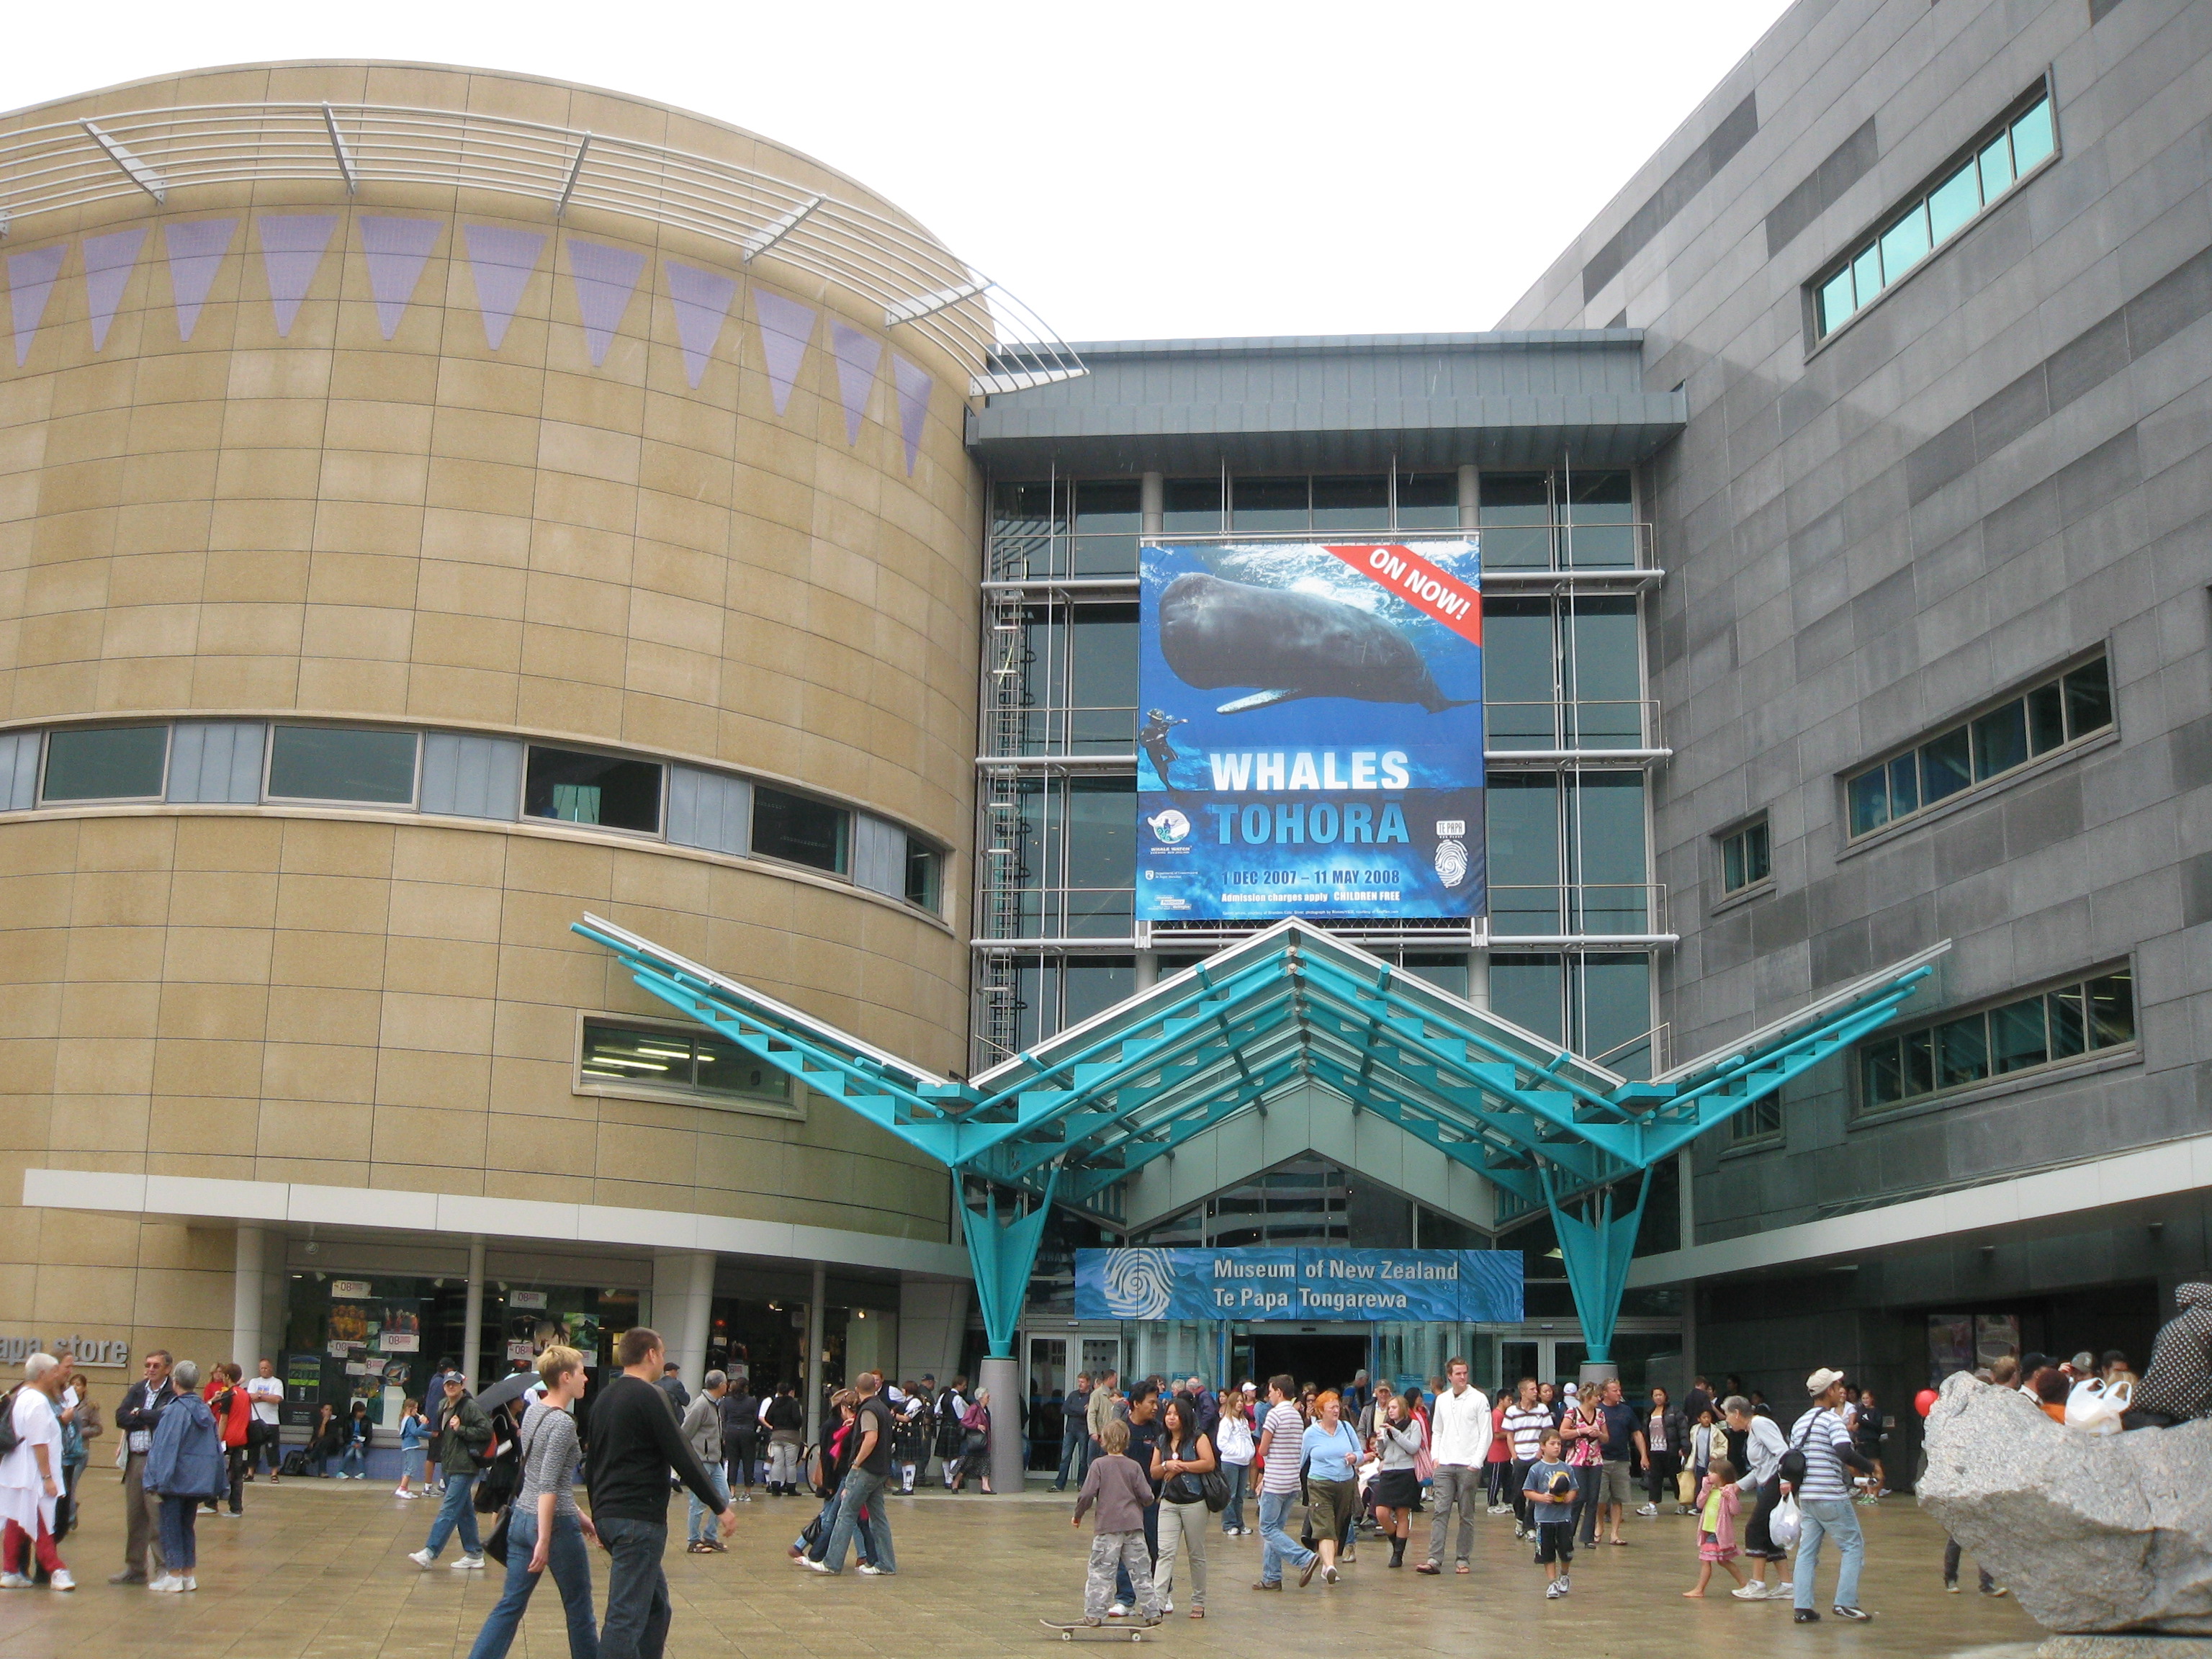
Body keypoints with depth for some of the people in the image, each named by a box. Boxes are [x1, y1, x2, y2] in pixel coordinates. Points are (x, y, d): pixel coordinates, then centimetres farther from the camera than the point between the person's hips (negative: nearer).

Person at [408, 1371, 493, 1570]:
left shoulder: (471, 1407, -11)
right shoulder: (444, 1408, 14)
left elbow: (486, 1430, -17)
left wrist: (461, 1429, -18)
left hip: (464, 1467, -9)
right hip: (449, 1466, 9)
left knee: (449, 1510, -10)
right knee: (464, 1512, 13)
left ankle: (430, 1553, -13)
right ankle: (475, 1555, 18)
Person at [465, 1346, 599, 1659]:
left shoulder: (532, 1412, 9)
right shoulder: (563, 1423, -17)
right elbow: (548, 1486, -22)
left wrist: (577, 1513, 24)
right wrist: (544, 1540, -22)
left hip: (521, 1518, 8)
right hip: (554, 1524, -8)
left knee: (510, 1604, 8)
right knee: (578, 1607, 9)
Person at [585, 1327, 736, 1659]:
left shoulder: (604, 1398, 15)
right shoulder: (649, 1397, -11)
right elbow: (682, 1459, -14)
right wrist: (721, 1506, -6)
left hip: (608, 1516, 9)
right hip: (640, 1518, -9)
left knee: (656, 1604, 19)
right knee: (627, 1616, -8)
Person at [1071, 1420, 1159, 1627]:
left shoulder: (1099, 1464, -5)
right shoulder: (1134, 1466, 2)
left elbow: (1087, 1495, -9)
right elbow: (1147, 1496, 0)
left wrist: (1077, 1515, 7)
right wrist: (1142, 1504, 24)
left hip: (1107, 1526, -3)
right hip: (1134, 1525, 3)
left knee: (1100, 1571, 2)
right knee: (1140, 1571, 10)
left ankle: (1094, 1614, -1)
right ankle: (1151, 1612, 14)